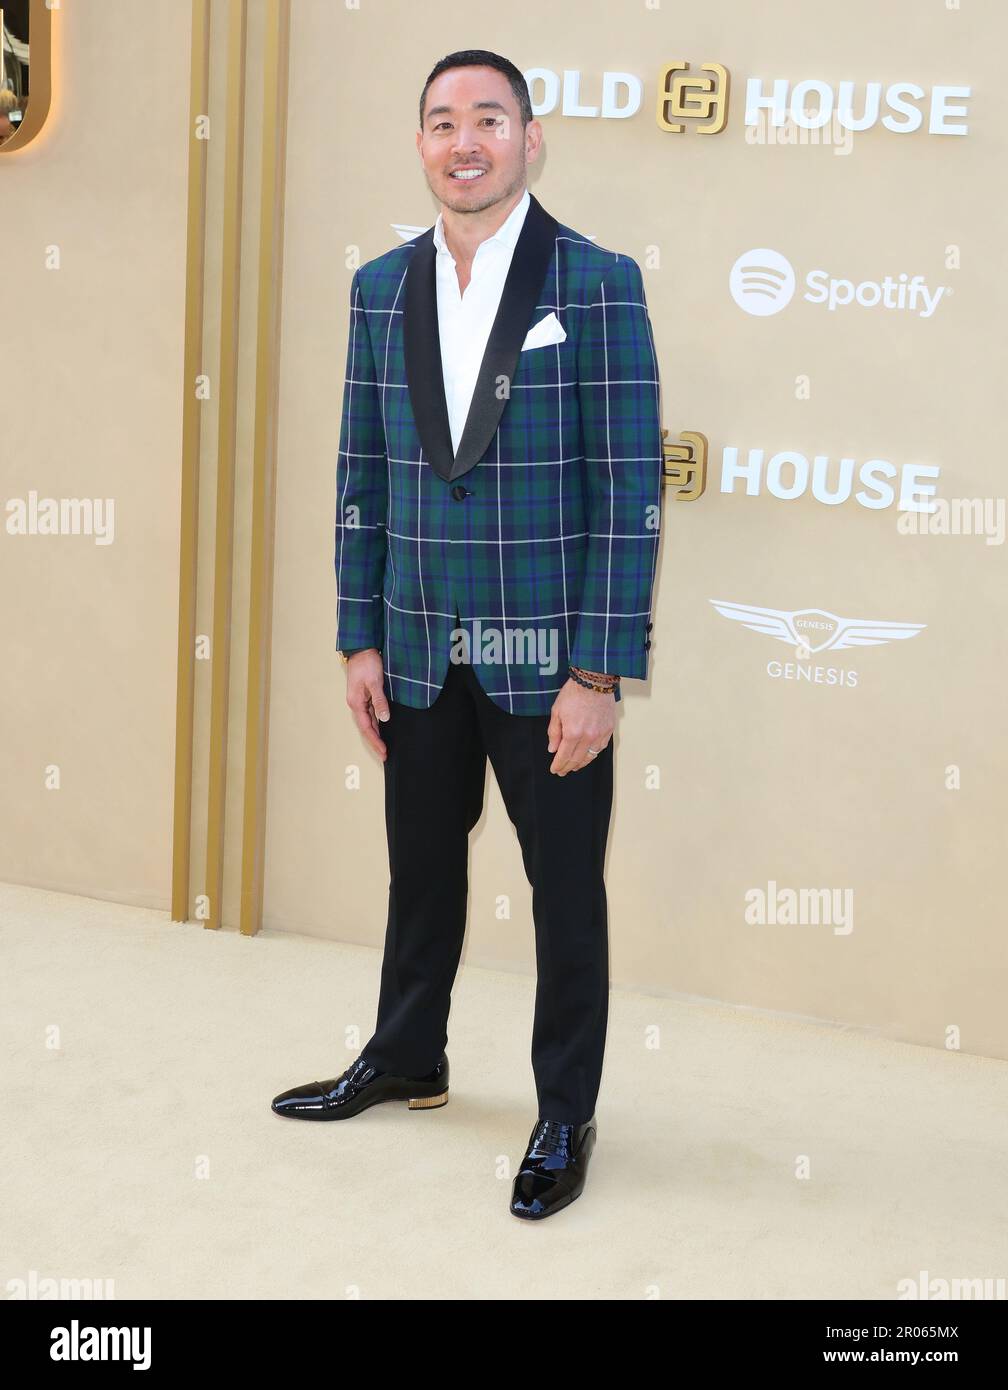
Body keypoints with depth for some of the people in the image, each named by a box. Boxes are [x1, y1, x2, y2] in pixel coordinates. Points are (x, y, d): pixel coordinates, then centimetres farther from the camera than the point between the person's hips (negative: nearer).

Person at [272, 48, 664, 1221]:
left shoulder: (597, 284, -9)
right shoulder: (381, 288, 5)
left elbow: (630, 487, -11)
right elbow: (361, 475, 9)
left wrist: (598, 674, -15)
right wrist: (359, 641, 5)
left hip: (549, 665, -4)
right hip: (420, 660, 4)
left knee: (565, 893, 8)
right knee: (421, 873, 19)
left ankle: (564, 1117, 24)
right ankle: (404, 1061, 40)